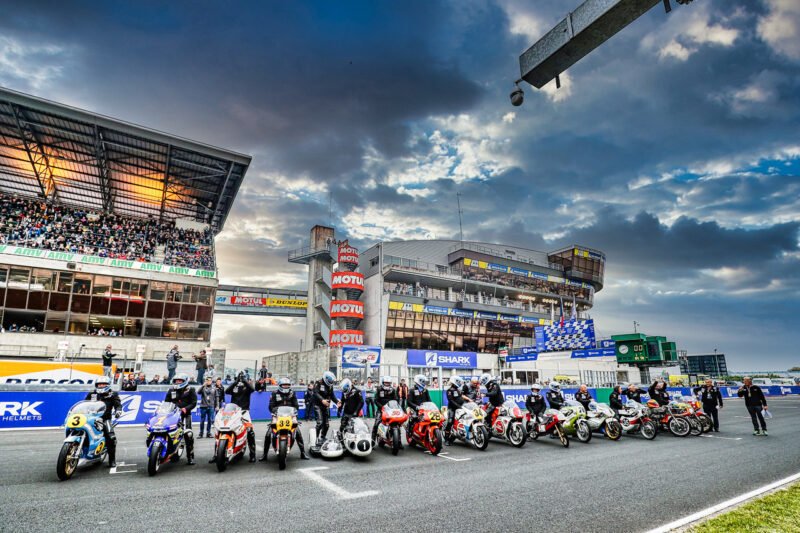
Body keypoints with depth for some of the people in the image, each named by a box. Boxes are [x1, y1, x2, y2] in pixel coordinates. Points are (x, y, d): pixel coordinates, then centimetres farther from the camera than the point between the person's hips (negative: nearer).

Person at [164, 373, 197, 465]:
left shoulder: (190, 390, 6)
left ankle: (190, 457, -6)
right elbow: (166, 401, 16)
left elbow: (194, 403, -1)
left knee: (188, 434, -15)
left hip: (185, 414, -4)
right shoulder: (171, 390, 18)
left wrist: (186, 408, -17)